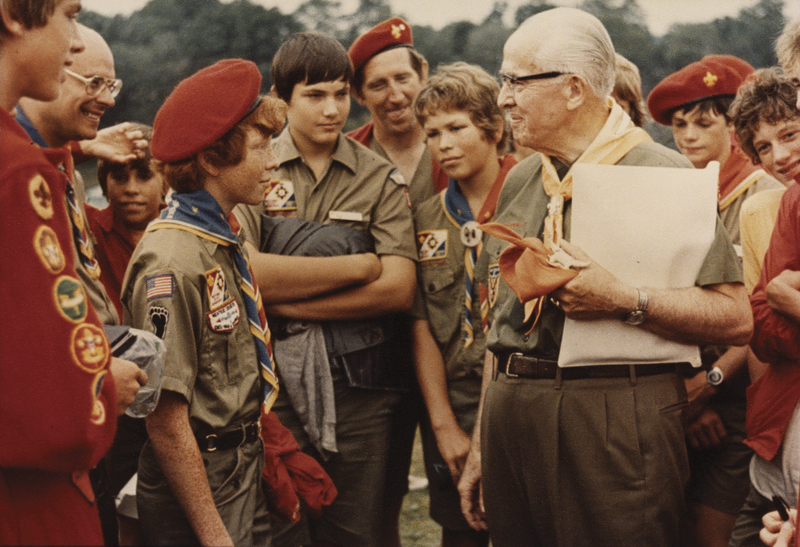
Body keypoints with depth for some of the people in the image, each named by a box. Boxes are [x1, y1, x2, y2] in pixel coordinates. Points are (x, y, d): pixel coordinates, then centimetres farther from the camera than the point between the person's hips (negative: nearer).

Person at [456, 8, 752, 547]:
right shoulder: (519, 182, 14)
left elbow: (736, 317, -13)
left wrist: (621, 300, -22)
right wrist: (482, 443, 18)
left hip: (616, 426, -6)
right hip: (512, 417, 6)